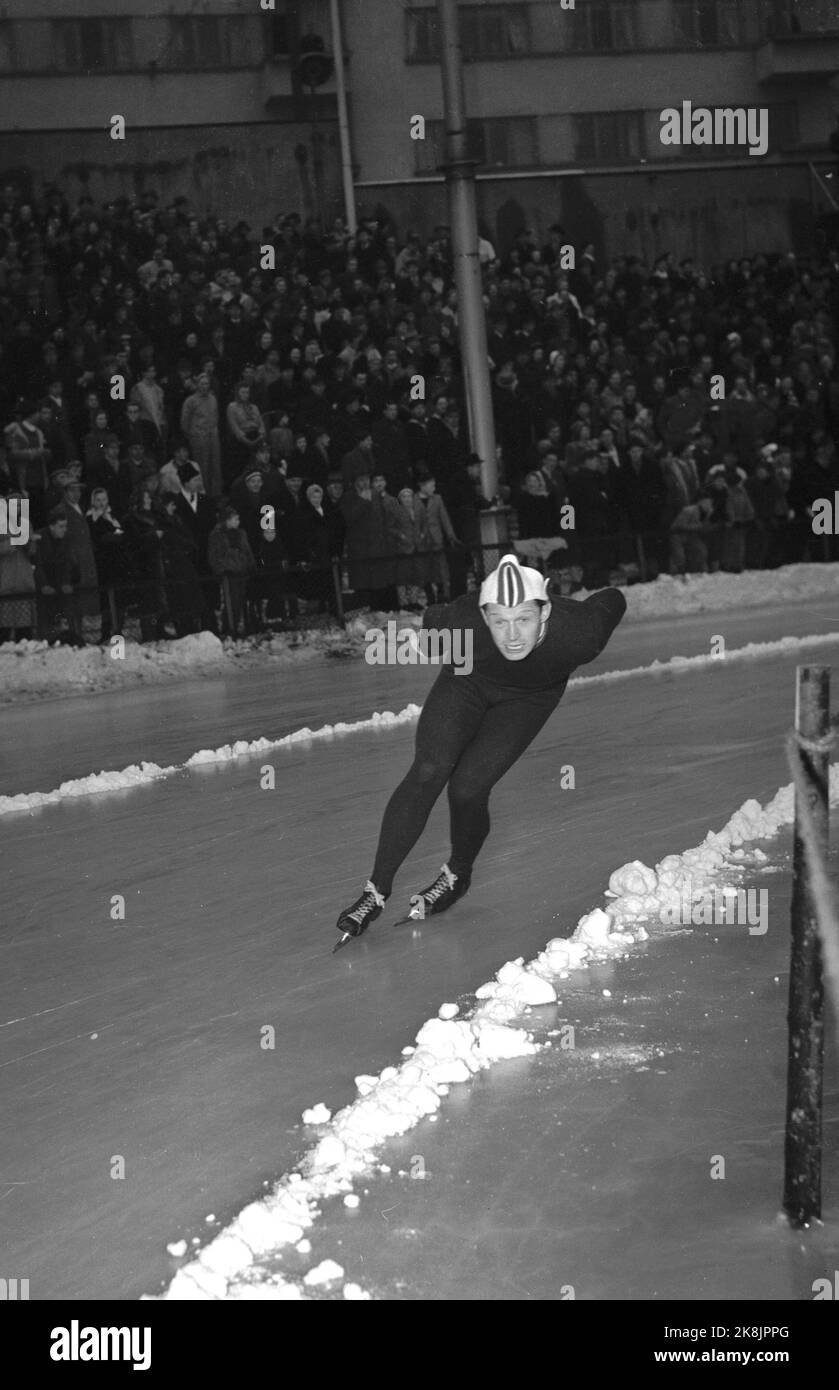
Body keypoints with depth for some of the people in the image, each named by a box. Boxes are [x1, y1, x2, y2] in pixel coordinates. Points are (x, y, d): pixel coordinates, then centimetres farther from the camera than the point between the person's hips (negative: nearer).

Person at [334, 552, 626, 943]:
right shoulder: (463, 625, -39)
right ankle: (377, 890, -5)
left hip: (530, 697, 0)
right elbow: (432, 620, -15)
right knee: (428, 772, -16)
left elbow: (612, 602, -18)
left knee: (467, 789, -13)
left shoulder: (577, 634, -40)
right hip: (467, 680, 0)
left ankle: (457, 875, 19)